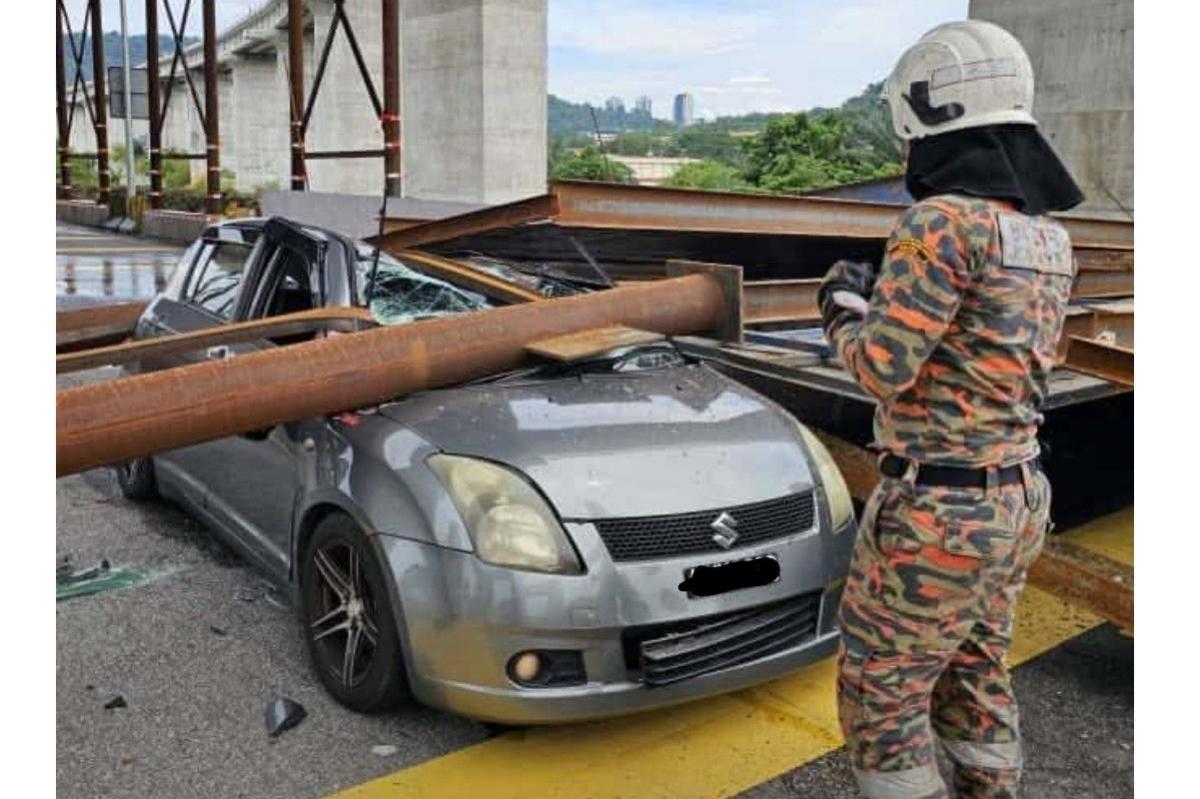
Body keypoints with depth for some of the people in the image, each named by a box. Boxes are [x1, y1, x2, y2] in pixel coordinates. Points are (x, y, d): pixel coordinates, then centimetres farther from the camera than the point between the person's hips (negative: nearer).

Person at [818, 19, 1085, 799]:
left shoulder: (944, 222, -20)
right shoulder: (1048, 236, 8)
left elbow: (882, 368, -20)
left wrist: (845, 309, 1)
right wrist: (892, 296, 19)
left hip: (937, 509, -9)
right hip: (1012, 497, 9)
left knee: (878, 694, 8)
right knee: (972, 679, 23)